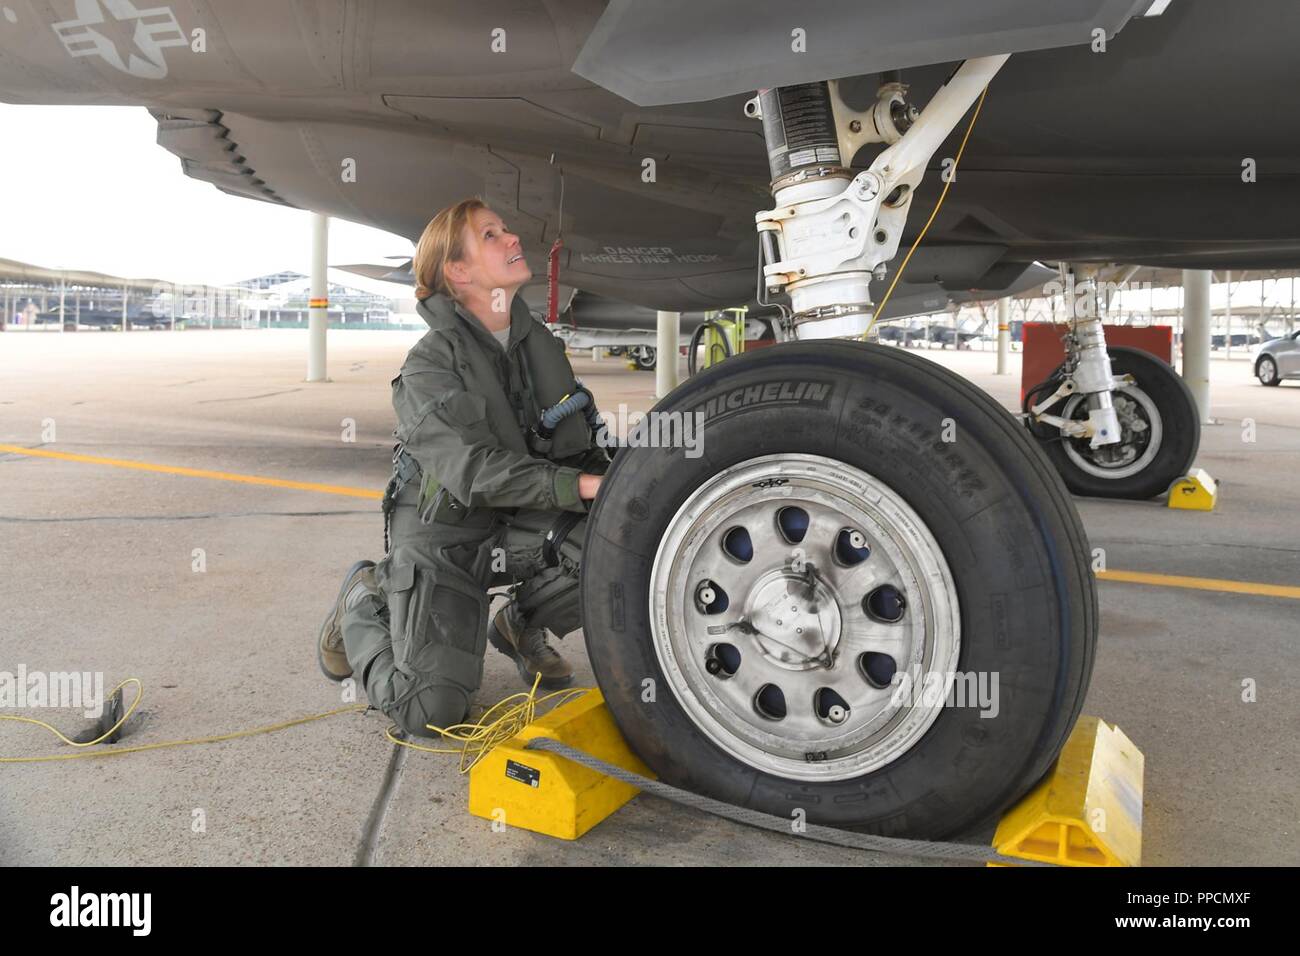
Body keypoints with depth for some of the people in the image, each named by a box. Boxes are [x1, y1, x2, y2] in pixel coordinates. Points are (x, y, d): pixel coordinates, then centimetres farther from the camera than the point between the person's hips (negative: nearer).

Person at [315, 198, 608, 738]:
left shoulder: (543, 345, 3)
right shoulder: (429, 365, -16)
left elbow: (582, 446, 5)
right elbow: (475, 471, -27)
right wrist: (582, 486, -34)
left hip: (521, 530, 5)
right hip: (444, 537, -5)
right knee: (429, 713, -15)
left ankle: (521, 624, 5)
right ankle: (365, 603, 16)